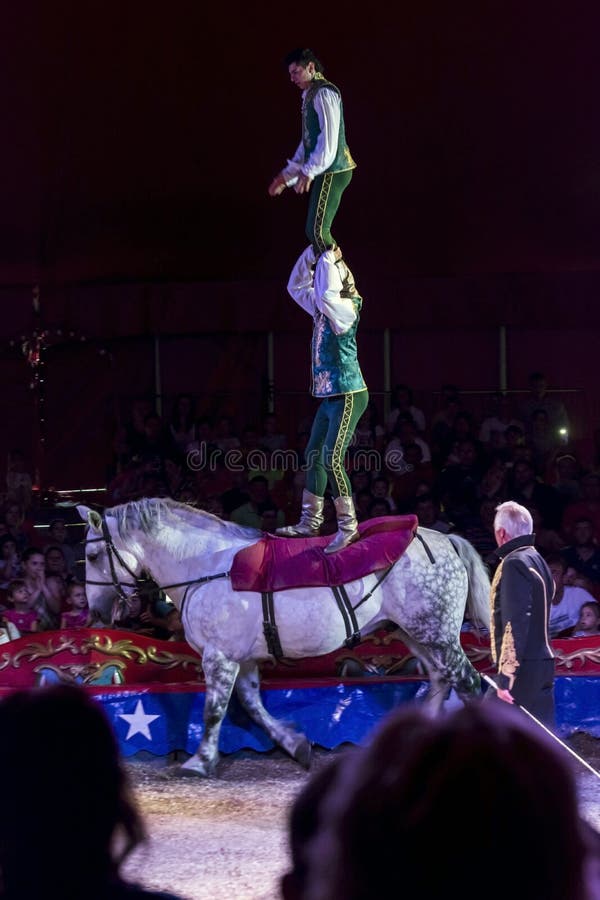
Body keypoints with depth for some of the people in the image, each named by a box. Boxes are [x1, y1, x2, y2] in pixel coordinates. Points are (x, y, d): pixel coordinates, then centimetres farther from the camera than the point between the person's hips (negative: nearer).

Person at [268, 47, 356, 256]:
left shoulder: (324, 93, -11)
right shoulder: (310, 96, 21)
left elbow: (329, 138, -21)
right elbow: (307, 144, 26)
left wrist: (309, 171, -25)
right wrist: (286, 175, 23)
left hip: (332, 172, -10)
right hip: (324, 173, 10)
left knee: (317, 231, -14)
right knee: (315, 231, 8)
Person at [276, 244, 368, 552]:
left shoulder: (345, 309, -14)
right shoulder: (323, 309, 10)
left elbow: (326, 295, -35)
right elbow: (296, 286, 20)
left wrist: (329, 259, -22)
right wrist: (313, 252, 9)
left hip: (349, 396, -10)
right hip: (330, 396, 10)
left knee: (332, 459, -15)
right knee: (314, 456, 13)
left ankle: (348, 525, -9)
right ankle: (309, 522, 20)